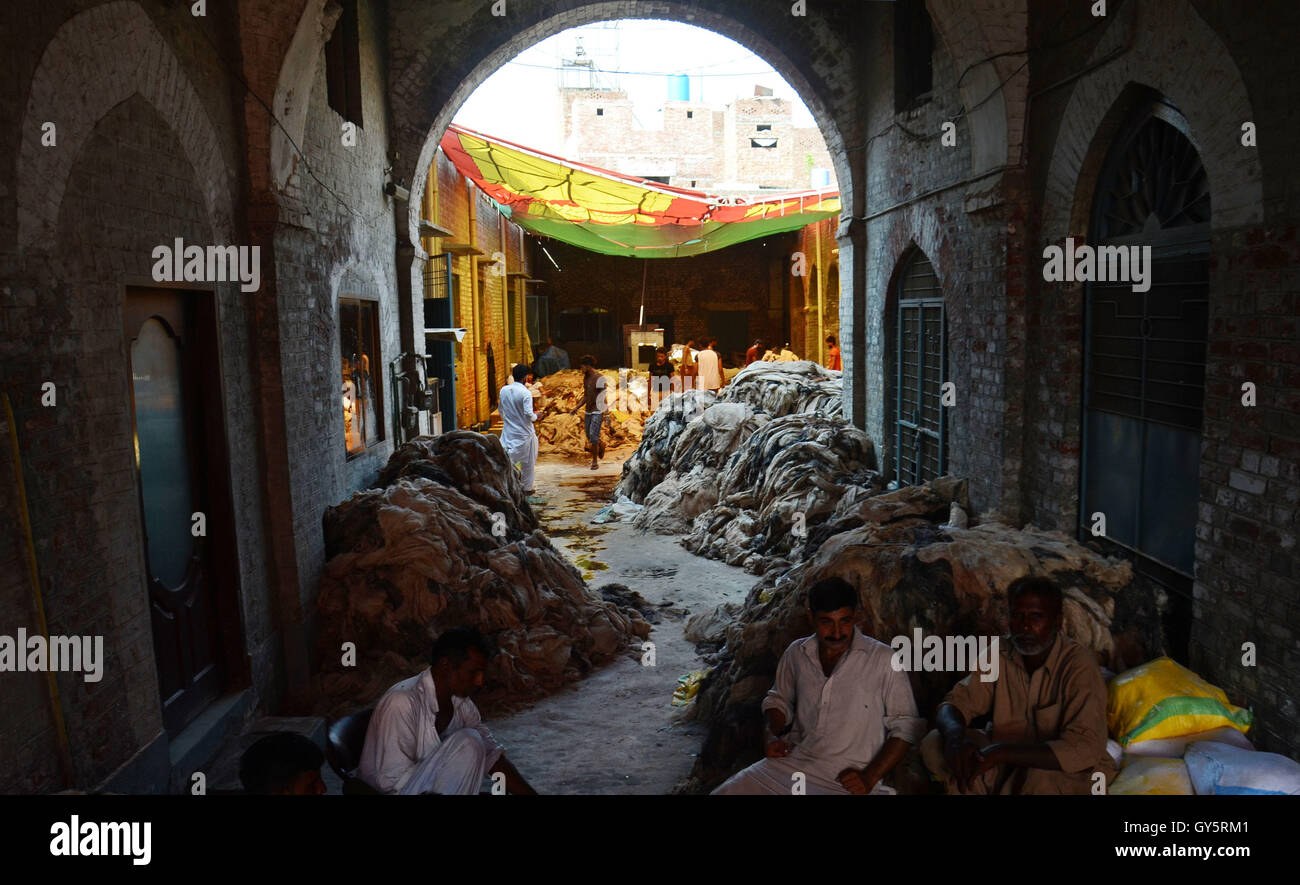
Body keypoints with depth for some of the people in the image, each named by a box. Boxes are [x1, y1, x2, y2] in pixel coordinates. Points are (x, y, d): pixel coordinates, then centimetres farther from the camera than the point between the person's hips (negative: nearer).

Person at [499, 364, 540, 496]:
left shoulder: (504, 390, 2)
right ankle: (527, 488, 21)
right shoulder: (525, 392, -16)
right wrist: (536, 416, 2)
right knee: (527, 462, 11)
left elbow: (501, 412, 11)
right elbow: (528, 414, -20)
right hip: (524, 432, -5)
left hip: (508, 431, 5)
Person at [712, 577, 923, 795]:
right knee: (724, 793, -11)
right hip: (793, 761, 4)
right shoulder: (797, 653, 8)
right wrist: (773, 735, 6)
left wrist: (869, 778, -9)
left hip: (849, 781, -4)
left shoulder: (883, 660, -5)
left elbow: (905, 727, -1)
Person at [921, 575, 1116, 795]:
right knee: (933, 743, -16)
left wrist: (1003, 752, -35)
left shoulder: (1079, 665, -21)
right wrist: (955, 734, -31)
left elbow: (1085, 749, -30)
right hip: (1006, 763, 5)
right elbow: (955, 703, -5)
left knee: (1041, 781, -39)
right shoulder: (1000, 655, -5)